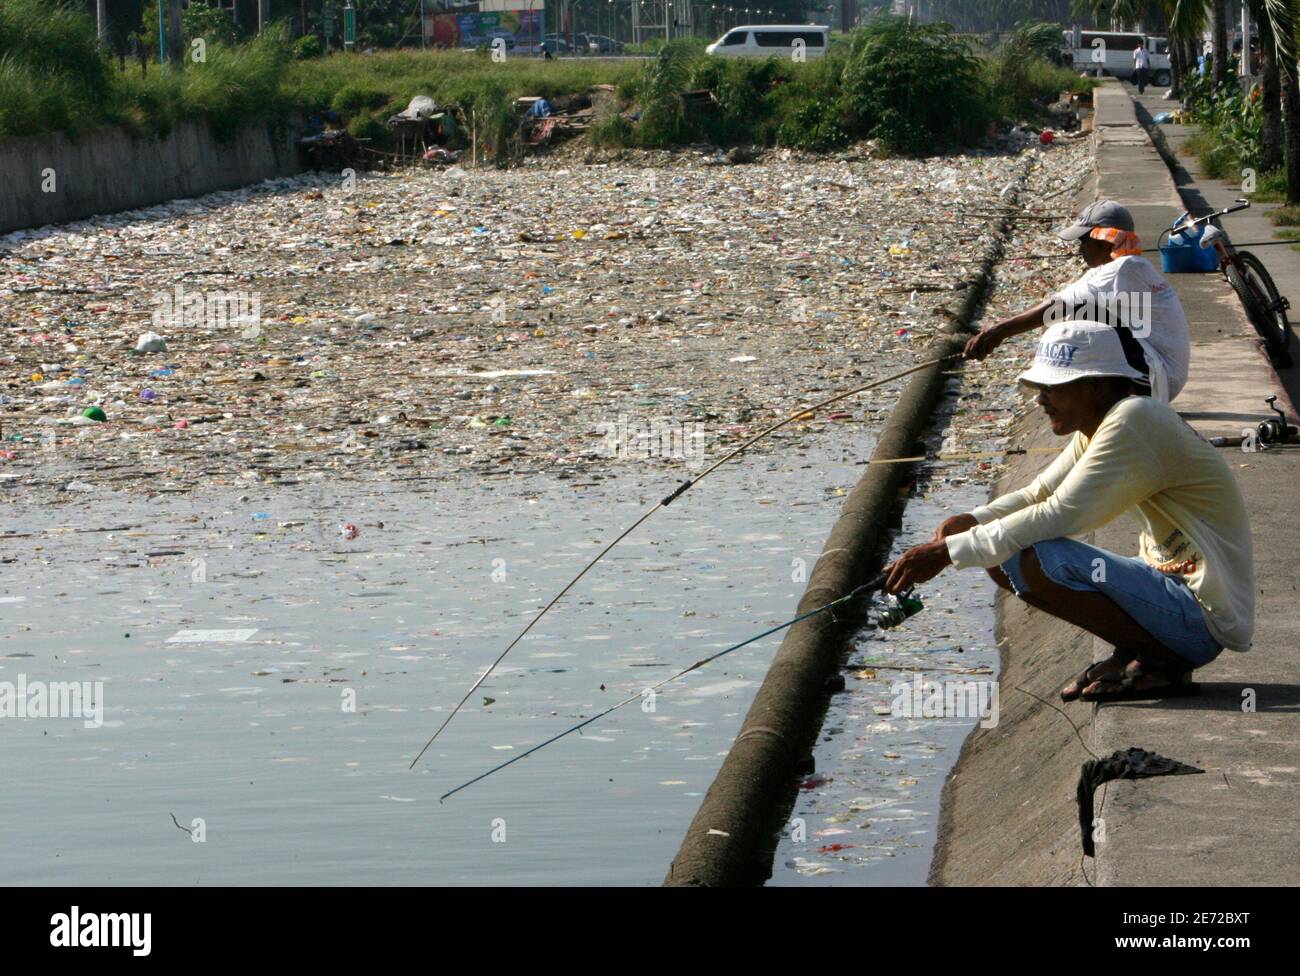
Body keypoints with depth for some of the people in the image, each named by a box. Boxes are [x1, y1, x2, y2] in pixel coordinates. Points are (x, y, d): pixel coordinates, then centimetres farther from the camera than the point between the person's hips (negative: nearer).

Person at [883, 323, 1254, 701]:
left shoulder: (1133, 424, -21)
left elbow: (1059, 516, -26)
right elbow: (1038, 494, 13)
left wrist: (948, 552, -23)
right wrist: (972, 520, -8)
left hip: (1205, 615, -10)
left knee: (1033, 560, -26)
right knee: (1002, 560, 6)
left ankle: (1162, 661, -12)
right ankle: (1132, 653, 7)